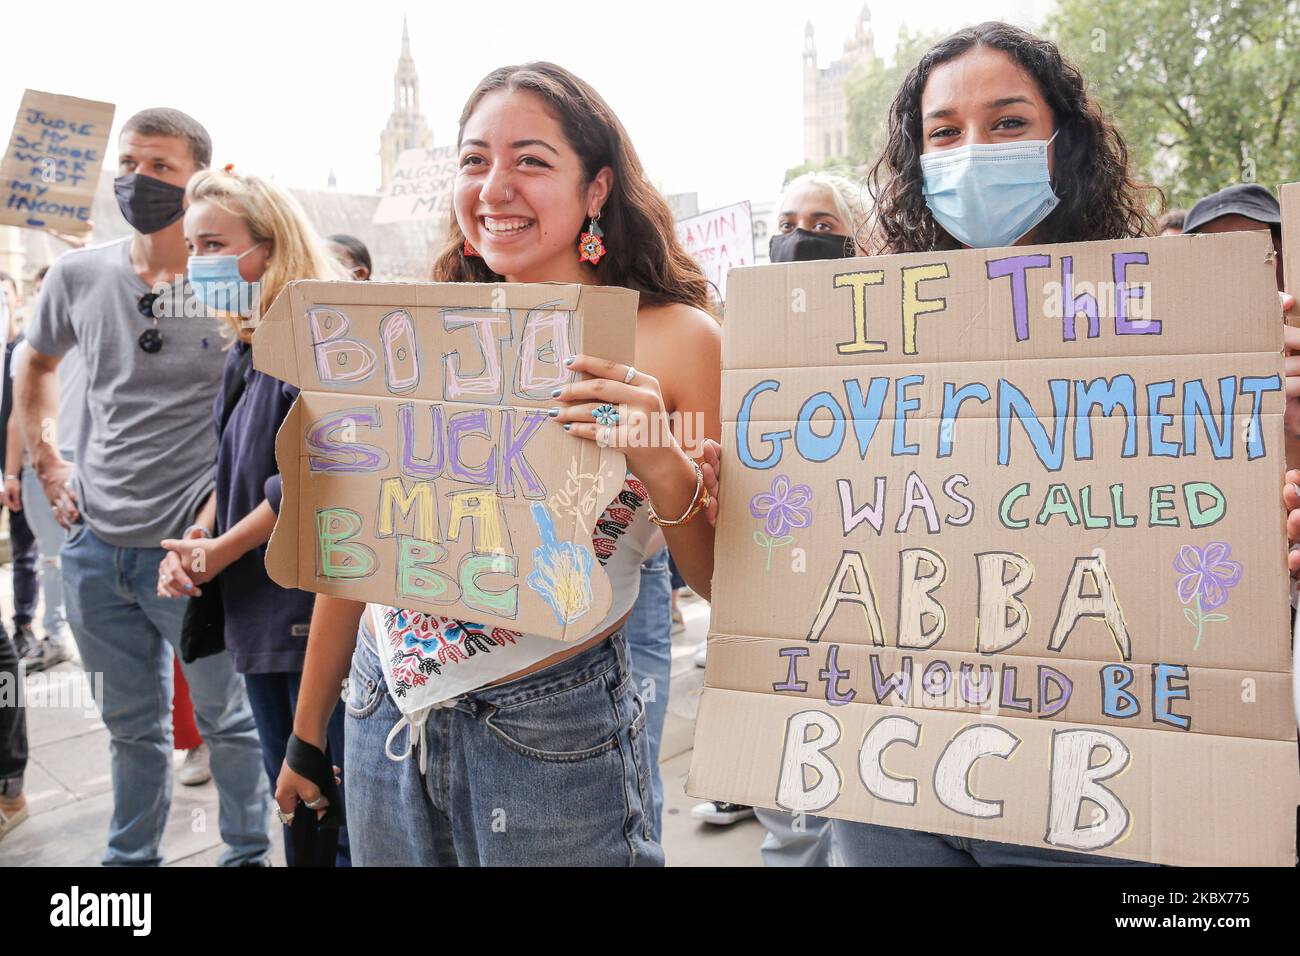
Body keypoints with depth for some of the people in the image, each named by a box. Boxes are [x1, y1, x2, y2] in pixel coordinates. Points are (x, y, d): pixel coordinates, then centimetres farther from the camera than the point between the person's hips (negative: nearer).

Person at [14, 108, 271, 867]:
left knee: (226, 717, 11)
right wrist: (48, 460, 12)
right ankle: (131, 857, 38)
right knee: (133, 724, 20)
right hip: (96, 546, 4)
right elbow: (37, 364, 23)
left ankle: (249, 853, 31)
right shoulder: (80, 275, 5)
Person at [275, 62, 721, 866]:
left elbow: (730, 583, -7)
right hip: (386, 716, 4)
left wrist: (664, 471, -26)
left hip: (552, 734, -3)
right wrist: (308, 731, 14)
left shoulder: (674, 337, -10)